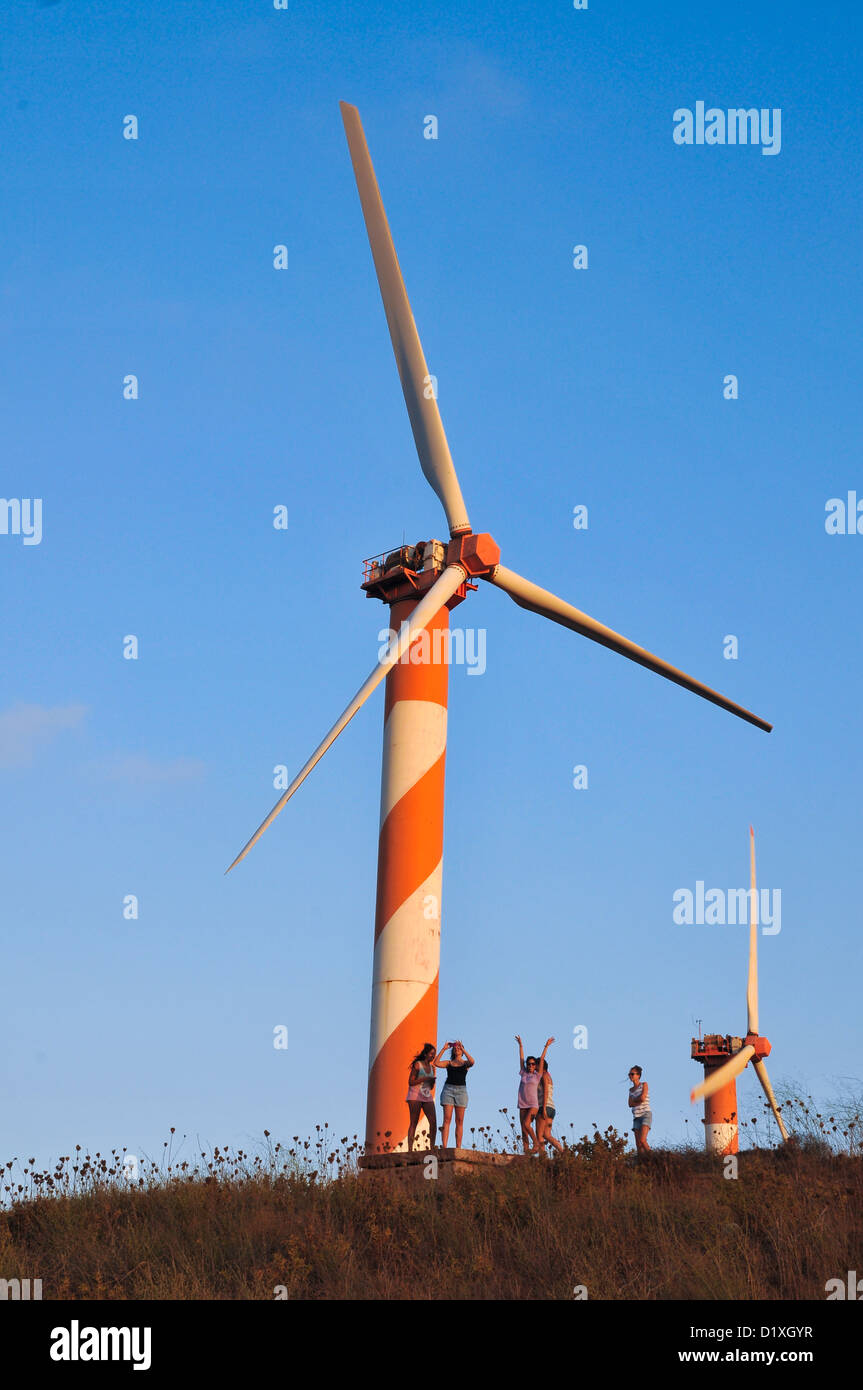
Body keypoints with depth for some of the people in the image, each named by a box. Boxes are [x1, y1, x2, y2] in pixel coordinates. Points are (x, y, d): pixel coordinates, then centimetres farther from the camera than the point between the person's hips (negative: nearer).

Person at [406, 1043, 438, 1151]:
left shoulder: (432, 1068, 16)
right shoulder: (417, 1064, -1)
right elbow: (411, 1082, -6)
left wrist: (433, 1081, -1)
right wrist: (425, 1079, -13)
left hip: (427, 1097, 5)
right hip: (415, 1096, -5)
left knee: (433, 1122, -9)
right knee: (414, 1123, -10)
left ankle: (432, 1148, -6)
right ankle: (410, 1149, -12)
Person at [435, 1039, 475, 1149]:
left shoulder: (465, 1063, 11)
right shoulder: (449, 1063, 14)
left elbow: (472, 1062, -13)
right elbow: (436, 1063, -2)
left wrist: (463, 1049, -8)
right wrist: (443, 1049, -1)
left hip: (461, 1090, 0)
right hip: (448, 1089, 0)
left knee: (459, 1121, -2)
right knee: (447, 1119, -9)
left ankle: (458, 1147, -3)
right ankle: (444, 1147, -16)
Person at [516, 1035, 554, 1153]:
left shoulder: (537, 1075, 5)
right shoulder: (523, 1074, 12)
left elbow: (541, 1059, 3)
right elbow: (521, 1058, 16)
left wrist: (546, 1046, 2)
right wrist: (520, 1045, 19)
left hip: (533, 1105, -4)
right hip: (523, 1105, 4)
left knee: (526, 1124, -19)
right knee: (523, 1130, -2)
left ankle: (535, 1143, -3)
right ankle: (526, 1150, -2)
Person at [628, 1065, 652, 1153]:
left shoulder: (644, 1085, 3)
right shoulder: (631, 1089, 17)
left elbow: (642, 1098, -11)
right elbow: (630, 1104, 6)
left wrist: (634, 1100, 4)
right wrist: (638, 1101, -9)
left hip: (646, 1115, -6)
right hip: (636, 1117, 6)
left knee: (642, 1140, -23)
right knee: (638, 1145, -4)